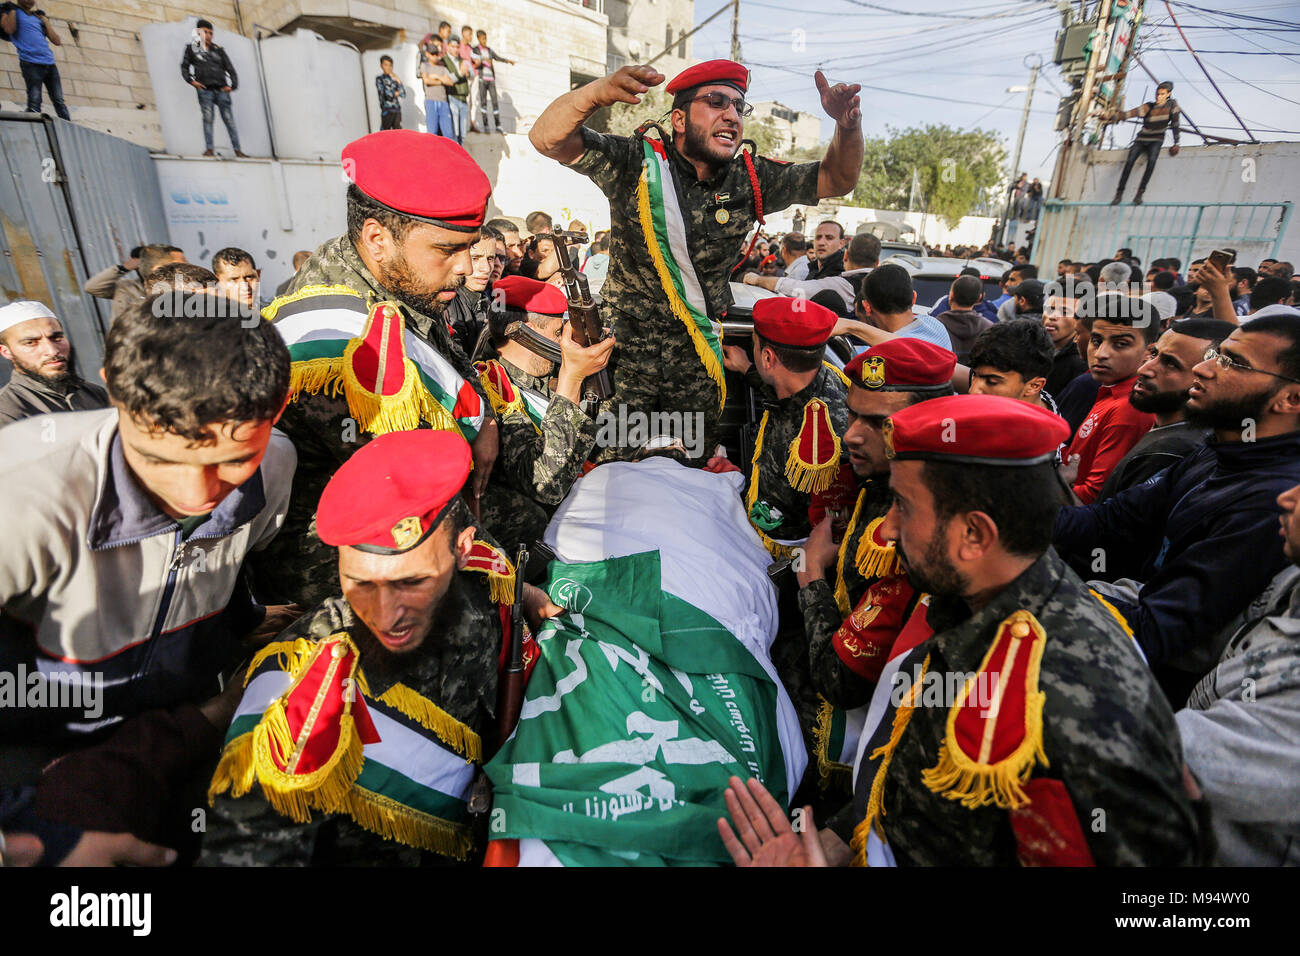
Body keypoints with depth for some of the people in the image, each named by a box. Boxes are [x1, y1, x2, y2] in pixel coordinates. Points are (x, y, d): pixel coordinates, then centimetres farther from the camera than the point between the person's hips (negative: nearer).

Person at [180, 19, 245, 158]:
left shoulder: (218, 49, 17)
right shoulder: (191, 48, 14)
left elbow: (230, 68, 15)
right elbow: (184, 67, 16)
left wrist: (233, 85, -1)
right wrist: (191, 80, 0)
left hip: (221, 89, 1)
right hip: (205, 90, -1)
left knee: (229, 119, -5)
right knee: (207, 118, -10)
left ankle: (237, 150, -7)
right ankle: (209, 149, -14)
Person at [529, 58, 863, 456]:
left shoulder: (750, 180, 2)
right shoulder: (636, 163, -9)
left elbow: (836, 180, 6)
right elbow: (547, 139, -17)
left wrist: (848, 124, -16)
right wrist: (599, 91, -37)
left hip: (698, 352, 3)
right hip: (627, 344, -3)